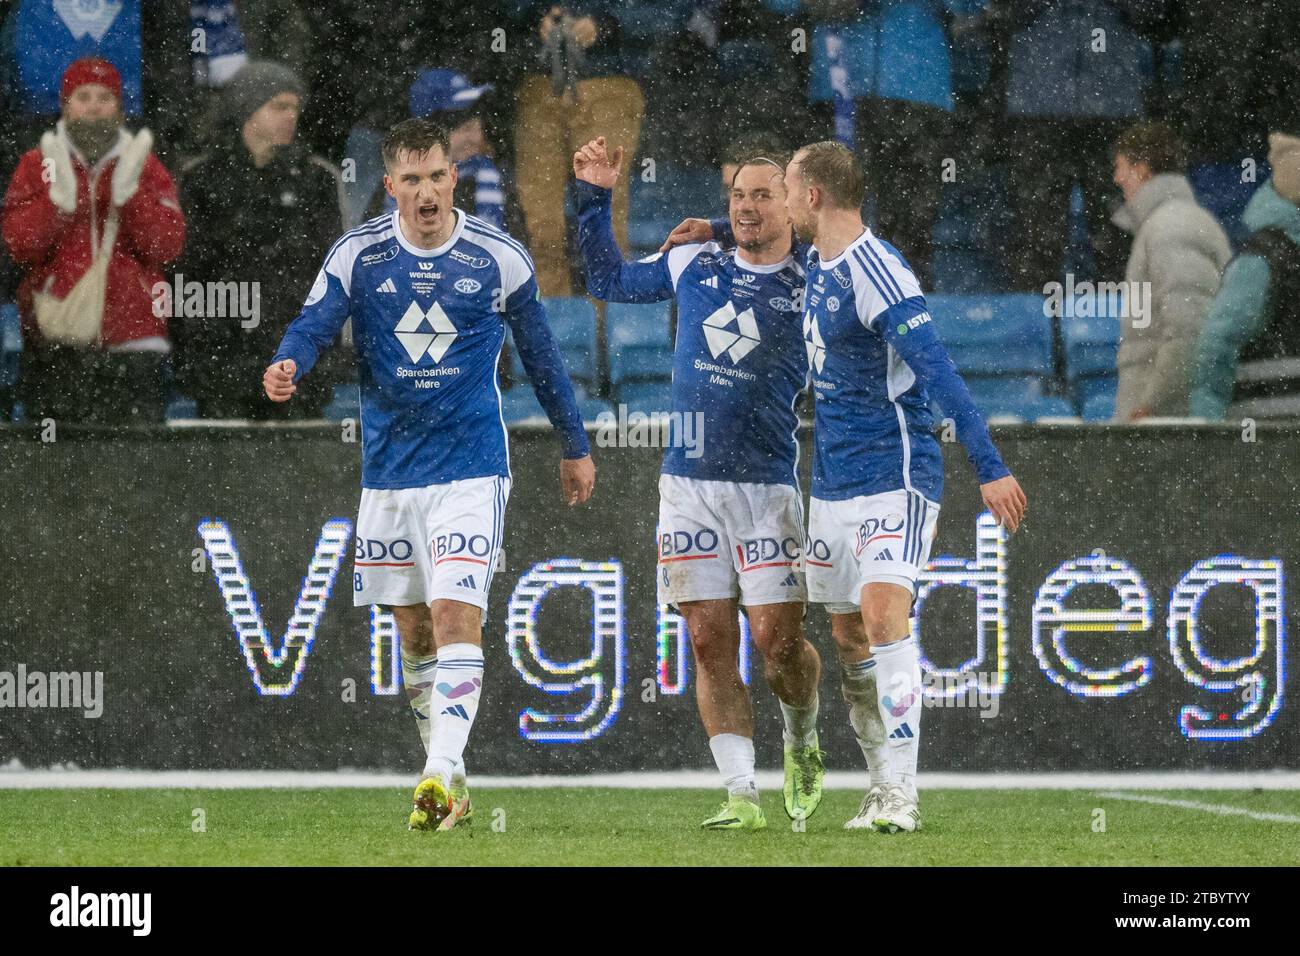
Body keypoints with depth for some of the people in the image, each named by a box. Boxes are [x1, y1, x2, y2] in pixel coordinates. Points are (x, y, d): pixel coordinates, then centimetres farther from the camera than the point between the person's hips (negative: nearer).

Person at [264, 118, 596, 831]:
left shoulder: (499, 259, -2)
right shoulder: (356, 255, -1)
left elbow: (540, 355, 10)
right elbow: (313, 327, -11)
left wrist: (575, 446, 17)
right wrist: (287, 368, -35)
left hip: (470, 467, -3)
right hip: (389, 470, 3)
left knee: (456, 618, -17)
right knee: (414, 632, 9)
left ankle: (442, 773, -24)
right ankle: (448, 784, 20)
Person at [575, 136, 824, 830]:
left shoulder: (812, 292, 3)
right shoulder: (694, 266, 11)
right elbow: (607, 280, 25)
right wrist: (594, 198, 17)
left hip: (766, 487, -3)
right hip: (689, 483, 3)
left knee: (777, 638, -9)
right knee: (710, 642, -2)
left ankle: (801, 742, 21)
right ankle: (742, 796, 1)